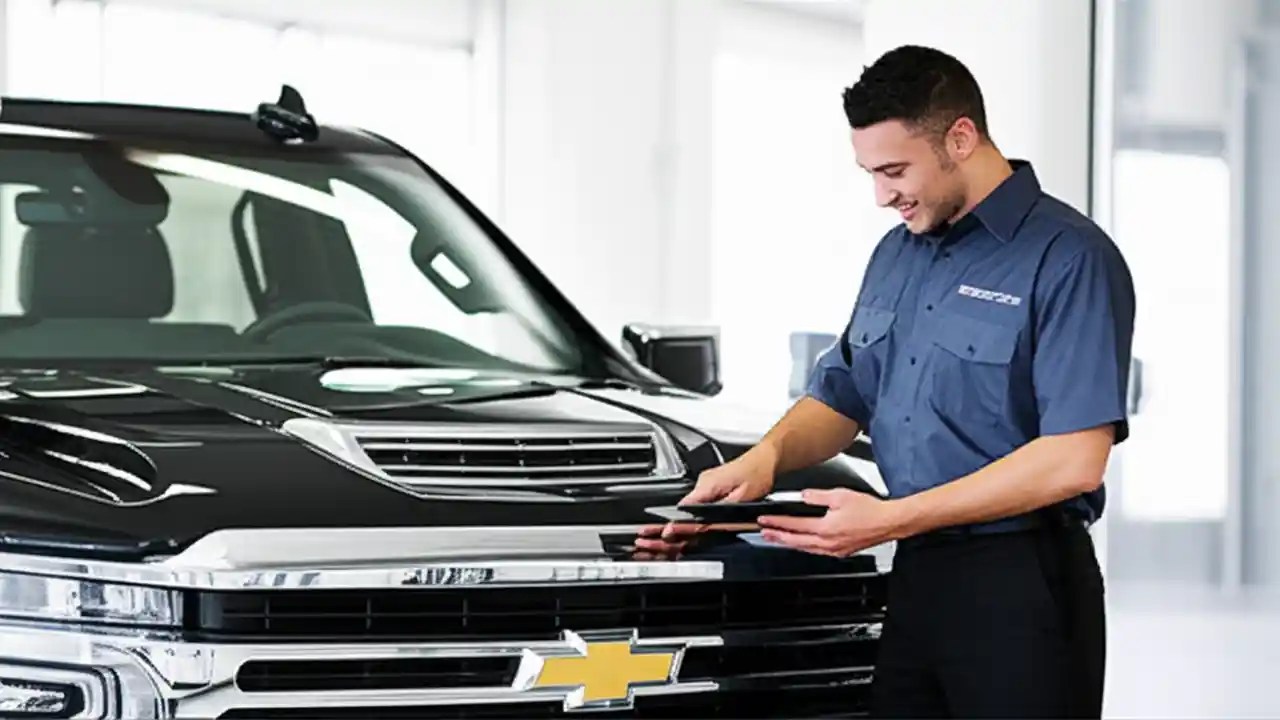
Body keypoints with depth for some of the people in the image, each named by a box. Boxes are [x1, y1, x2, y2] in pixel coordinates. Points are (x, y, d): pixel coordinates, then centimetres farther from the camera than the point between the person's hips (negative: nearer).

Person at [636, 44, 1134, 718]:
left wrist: (891, 520, -19)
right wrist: (767, 455, -2)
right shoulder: (897, 253, 15)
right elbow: (841, 395, 23)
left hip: (1020, 588, -7)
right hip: (914, 579, 7)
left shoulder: (1068, 258, -12)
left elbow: (1073, 460, -19)